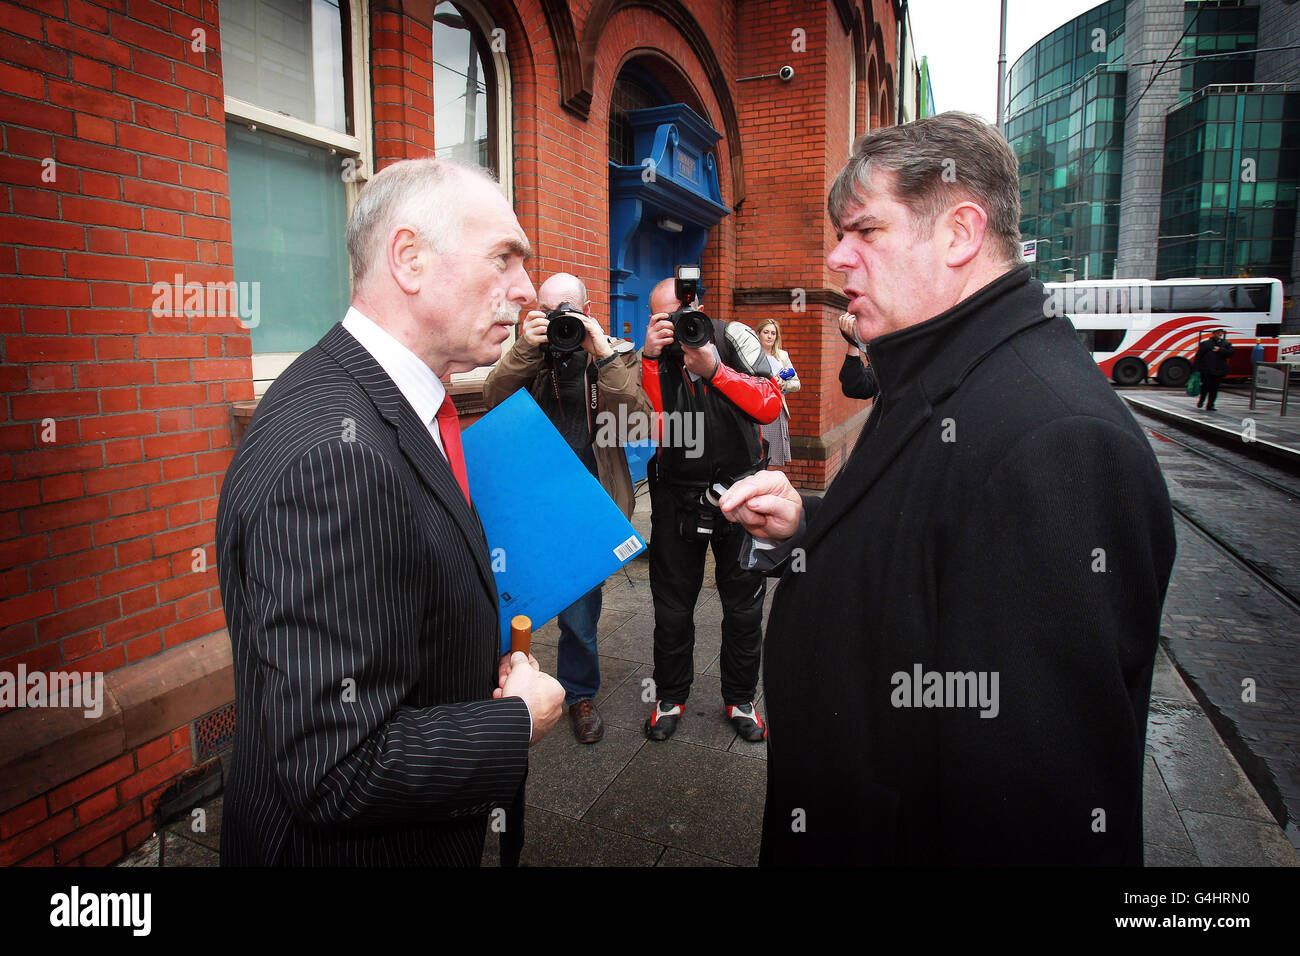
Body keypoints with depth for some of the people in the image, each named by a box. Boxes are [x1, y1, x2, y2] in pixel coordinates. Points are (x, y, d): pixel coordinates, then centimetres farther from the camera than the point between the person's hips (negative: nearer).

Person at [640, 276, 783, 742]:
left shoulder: (734, 337, -3)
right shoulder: (652, 357, -2)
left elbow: (770, 405, -12)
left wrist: (714, 369, -21)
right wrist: (650, 359, -22)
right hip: (677, 498, 0)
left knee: (744, 606, 12)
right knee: (672, 607, 12)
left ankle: (740, 699, 33)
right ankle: (670, 697, 33)